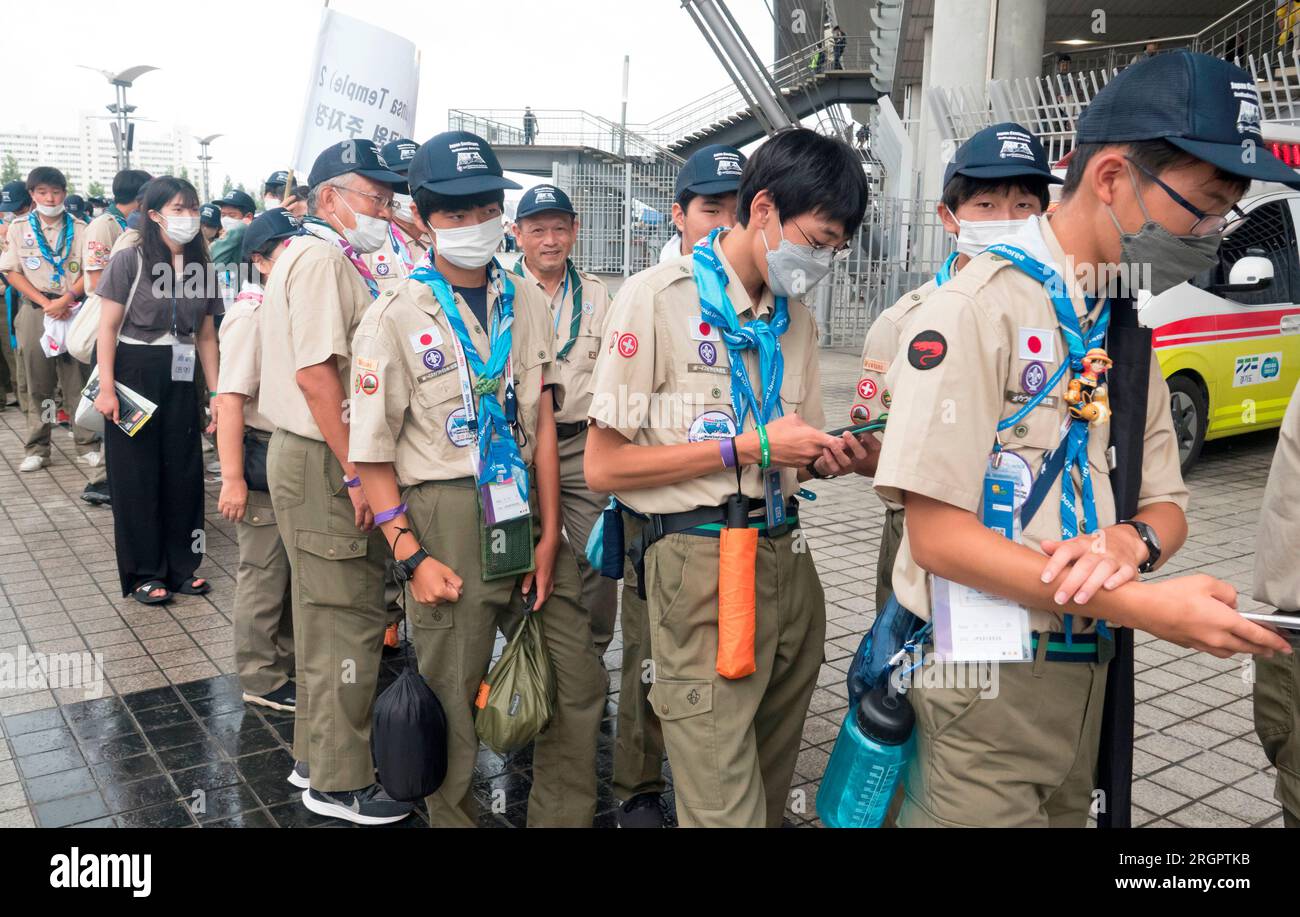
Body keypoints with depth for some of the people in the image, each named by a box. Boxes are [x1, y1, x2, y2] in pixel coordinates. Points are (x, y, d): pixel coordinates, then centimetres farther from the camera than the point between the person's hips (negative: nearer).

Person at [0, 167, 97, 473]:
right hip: (35, 310, 1)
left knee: (78, 380, -1)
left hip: (72, 310, -1)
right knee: (38, 384, 5)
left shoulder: (79, 229, 5)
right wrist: (46, 303, -8)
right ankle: (37, 448, 12)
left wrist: (65, 300, -14)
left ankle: (86, 445, 6)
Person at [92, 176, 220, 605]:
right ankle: (144, 573, 12)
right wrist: (106, 388, -14)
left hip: (180, 381, 4)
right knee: (137, 475, 2)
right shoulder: (129, 261, -6)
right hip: (134, 377, -4)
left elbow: (206, 335, 11)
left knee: (184, 473, 6)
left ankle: (181, 566, 19)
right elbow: (108, 328, -7)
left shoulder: (200, 267, 8)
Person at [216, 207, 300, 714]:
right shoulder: (251, 315, -16)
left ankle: (288, 660, 35)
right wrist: (233, 478, -23)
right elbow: (230, 399, -20)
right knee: (264, 573, 5)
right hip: (264, 456, -7)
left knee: (294, 567, 18)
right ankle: (261, 678, 20)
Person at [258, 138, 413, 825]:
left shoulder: (321, 256, 19)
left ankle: (315, 755, 30)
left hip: (318, 458, 11)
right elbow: (316, 373, -23)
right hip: (326, 463, -11)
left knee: (327, 616, 17)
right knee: (347, 620, -3)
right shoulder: (323, 259, -14)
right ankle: (339, 782, 9)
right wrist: (355, 472, -21)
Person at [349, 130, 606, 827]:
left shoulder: (525, 302, 7)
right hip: (444, 516, -4)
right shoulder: (395, 317, -5)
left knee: (579, 687, 11)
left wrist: (548, 536, -2)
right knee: (453, 702, 7)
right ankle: (454, 819, 30)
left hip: (526, 513, 4)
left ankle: (562, 817, 31)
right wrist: (411, 557, -11)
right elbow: (372, 455, -5)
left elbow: (542, 422, 4)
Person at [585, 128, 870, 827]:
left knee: (771, 783, 14)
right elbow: (604, 466, -10)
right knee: (723, 804, -3)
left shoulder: (795, 319, 15)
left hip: (785, 554, 7)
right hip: (700, 561, -6)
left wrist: (827, 458, -1)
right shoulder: (657, 298, -7)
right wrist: (746, 446, -13)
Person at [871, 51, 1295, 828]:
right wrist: (1144, 607, -21)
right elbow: (938, 536, -20)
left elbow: (1167, 507, 13)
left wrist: (1130, 540, -12)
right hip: (984, 684, -8)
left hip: (1088, 675, 8)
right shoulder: (978, 308, -15)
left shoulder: (1126, 331, 9)